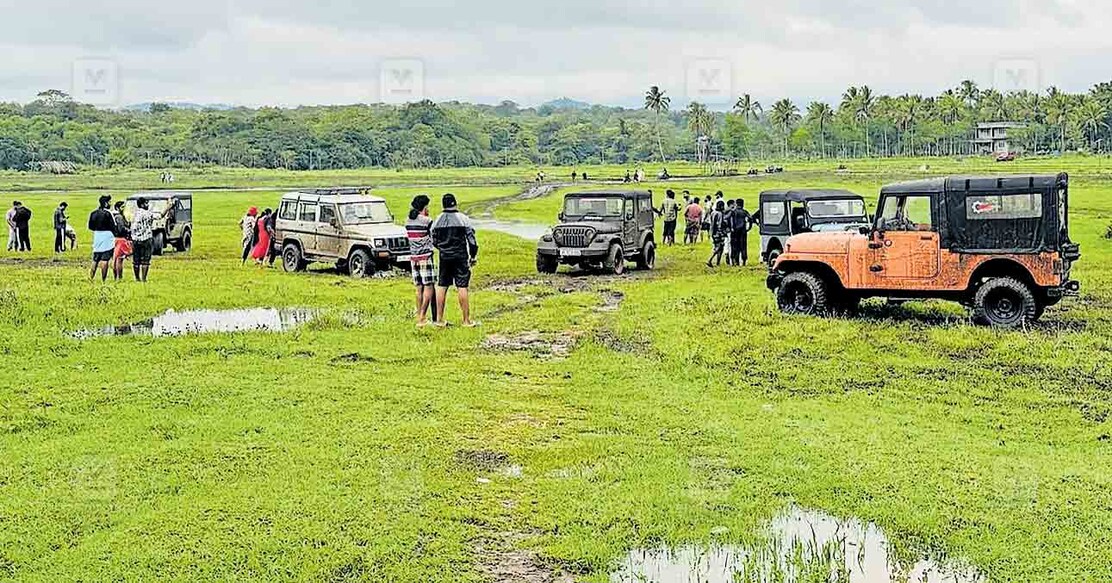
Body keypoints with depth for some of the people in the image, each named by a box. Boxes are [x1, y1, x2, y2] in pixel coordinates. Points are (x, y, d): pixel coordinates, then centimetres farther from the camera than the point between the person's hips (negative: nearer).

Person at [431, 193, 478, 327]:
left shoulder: (437, 221, 1)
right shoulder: (463, 219, -7)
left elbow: (434, 242, 8)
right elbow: (471, 240, -6)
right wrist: (473, 256, 6)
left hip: (444, 257, 3)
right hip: (461, 257, -3)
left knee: (441, 287, 10)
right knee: (462, 288, -1)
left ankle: (439, 319, 13)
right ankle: (467, 320, 1)